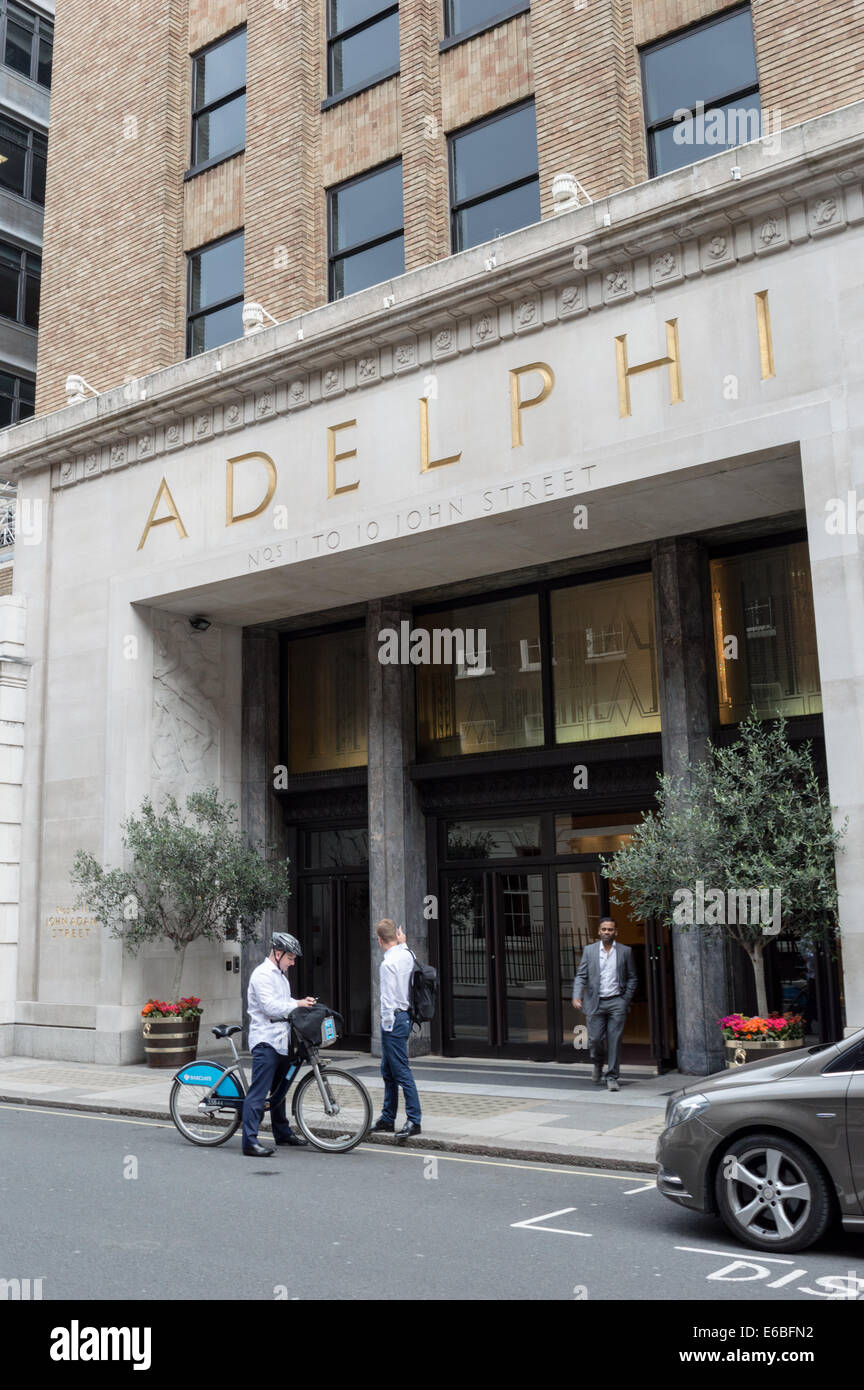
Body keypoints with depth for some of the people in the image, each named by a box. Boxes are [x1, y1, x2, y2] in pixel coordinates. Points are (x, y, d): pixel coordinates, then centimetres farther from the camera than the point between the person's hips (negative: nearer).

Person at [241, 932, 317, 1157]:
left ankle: (282, 1132, 34)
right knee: (259, 1091, -13)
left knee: (280, 1088, 21)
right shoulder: (262, 974, -13)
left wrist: (301, 1003, 12)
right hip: (265, 1040, -10)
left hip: (281, 1040, 10)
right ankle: (250, 1142, -16)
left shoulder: (280, 975, 19)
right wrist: (297, 1005, -17)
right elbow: (270, 1007, -21)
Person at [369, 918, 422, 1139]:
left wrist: (387, 1025, -11)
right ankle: (387, 1120, 24)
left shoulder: (389, 963, -18)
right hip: (405, 1016, 10)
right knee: (388, 1071, 17)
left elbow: (388, 998, -18)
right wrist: (402, 943, 20)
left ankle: (413, 1121, -2)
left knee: (401, 1072, -5)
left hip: (394, 1020, -10)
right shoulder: (407, 955, 6)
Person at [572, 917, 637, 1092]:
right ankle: (598, 1065, 30)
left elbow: (632, 978, 9)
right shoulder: (589, 950, 5)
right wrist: (577, 996, -13)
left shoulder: (625, 951, 5)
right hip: (595, 1002, 0)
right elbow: (581, 976, 3)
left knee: (614, 1041, -3)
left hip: (617, 1002, 0)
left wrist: (626, 1000, 0)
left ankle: (612, 1077, 6)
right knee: (595, 1039, -1)